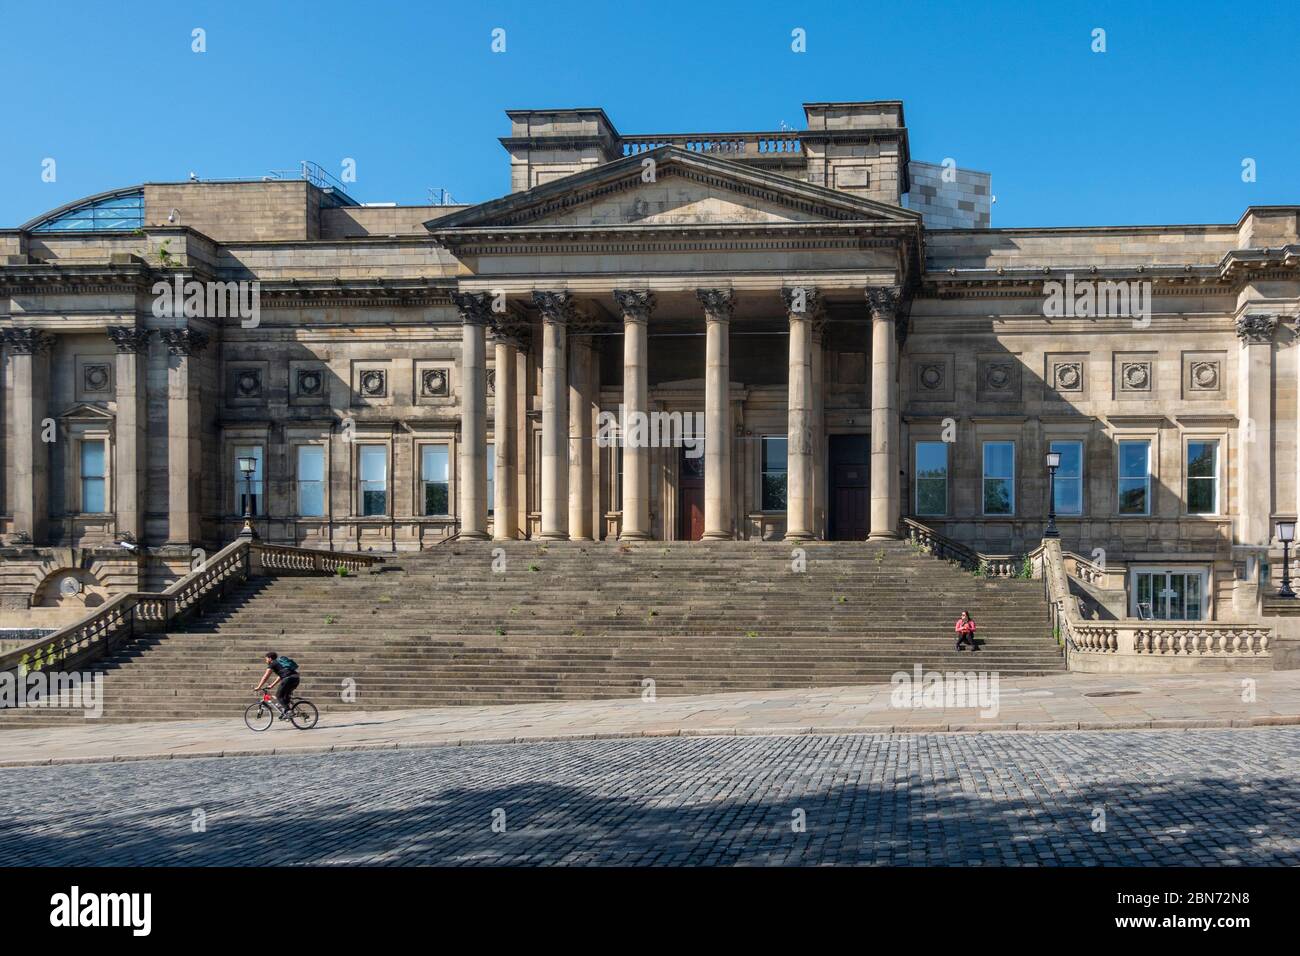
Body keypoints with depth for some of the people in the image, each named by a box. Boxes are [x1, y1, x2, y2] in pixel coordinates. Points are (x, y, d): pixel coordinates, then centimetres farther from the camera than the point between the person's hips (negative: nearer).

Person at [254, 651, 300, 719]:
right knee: (285, 695, 22)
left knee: (279, 696, 2)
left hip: (289, 678, -8)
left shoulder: (272, 664, 8)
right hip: (296, 678, 8)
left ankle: (287, 711, -8)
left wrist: (258, 687, 10)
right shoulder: (280, 662, 32)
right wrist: (272, 685, 43)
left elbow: (265, 677, 6)